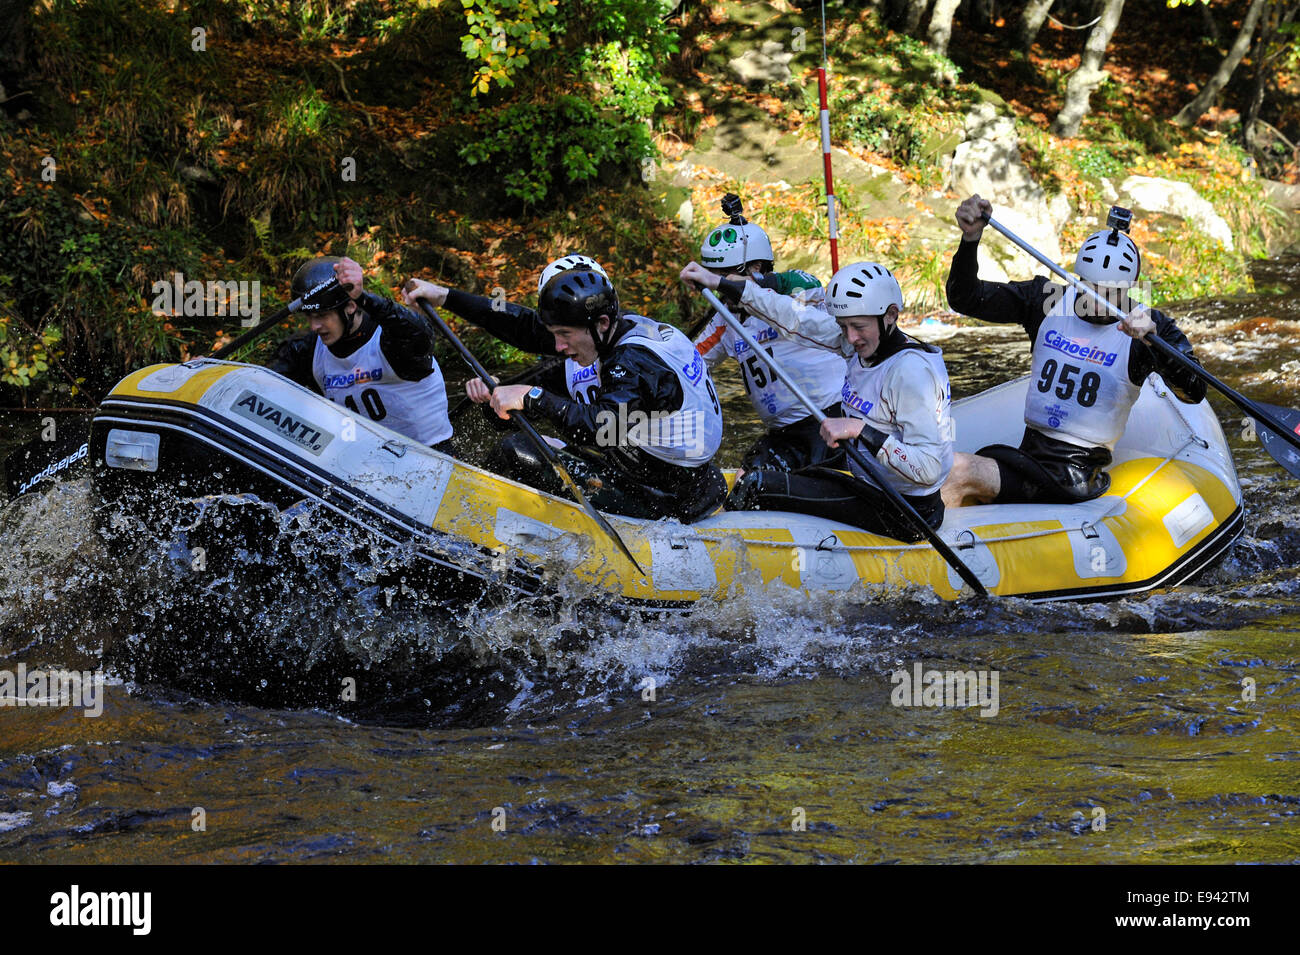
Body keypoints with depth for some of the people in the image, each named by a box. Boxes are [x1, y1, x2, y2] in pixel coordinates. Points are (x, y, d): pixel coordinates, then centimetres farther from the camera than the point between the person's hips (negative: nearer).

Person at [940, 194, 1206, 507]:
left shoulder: (1150, 326, -6)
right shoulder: (1046, 300, 5)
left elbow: (1193, 392, -18)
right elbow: (965, 299, 4)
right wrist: (970, 238, -13)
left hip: (1080, 475, -5)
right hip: (1028, 453, 5)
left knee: (957, 471, -24)